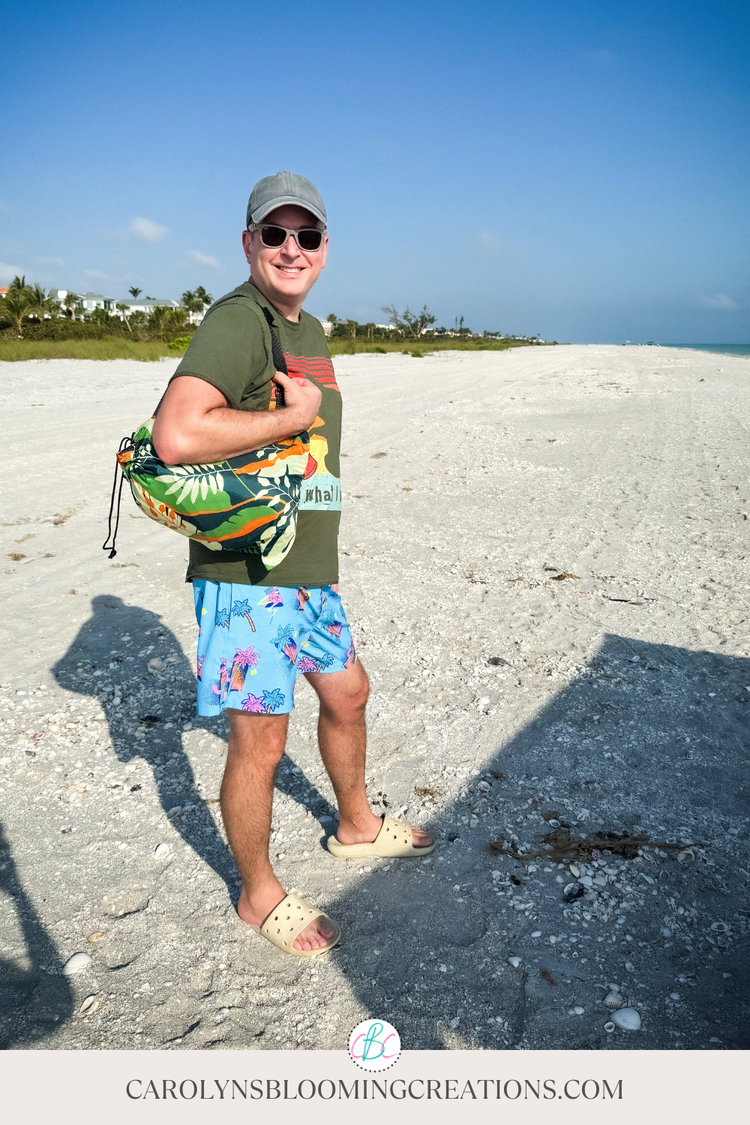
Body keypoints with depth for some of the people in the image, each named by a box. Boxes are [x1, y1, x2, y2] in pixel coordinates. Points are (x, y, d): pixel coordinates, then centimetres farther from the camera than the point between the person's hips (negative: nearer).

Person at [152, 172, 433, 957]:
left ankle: (356, 826, 48)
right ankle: (259, 895, 26)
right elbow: (177, 436, -33)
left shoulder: (309, 331, 14)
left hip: (306, 567, 10)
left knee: (346, 692, 23)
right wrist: (293, 415, -22)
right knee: (260, 741, 2)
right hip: (245, 572, -9)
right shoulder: (238, 320, -17)